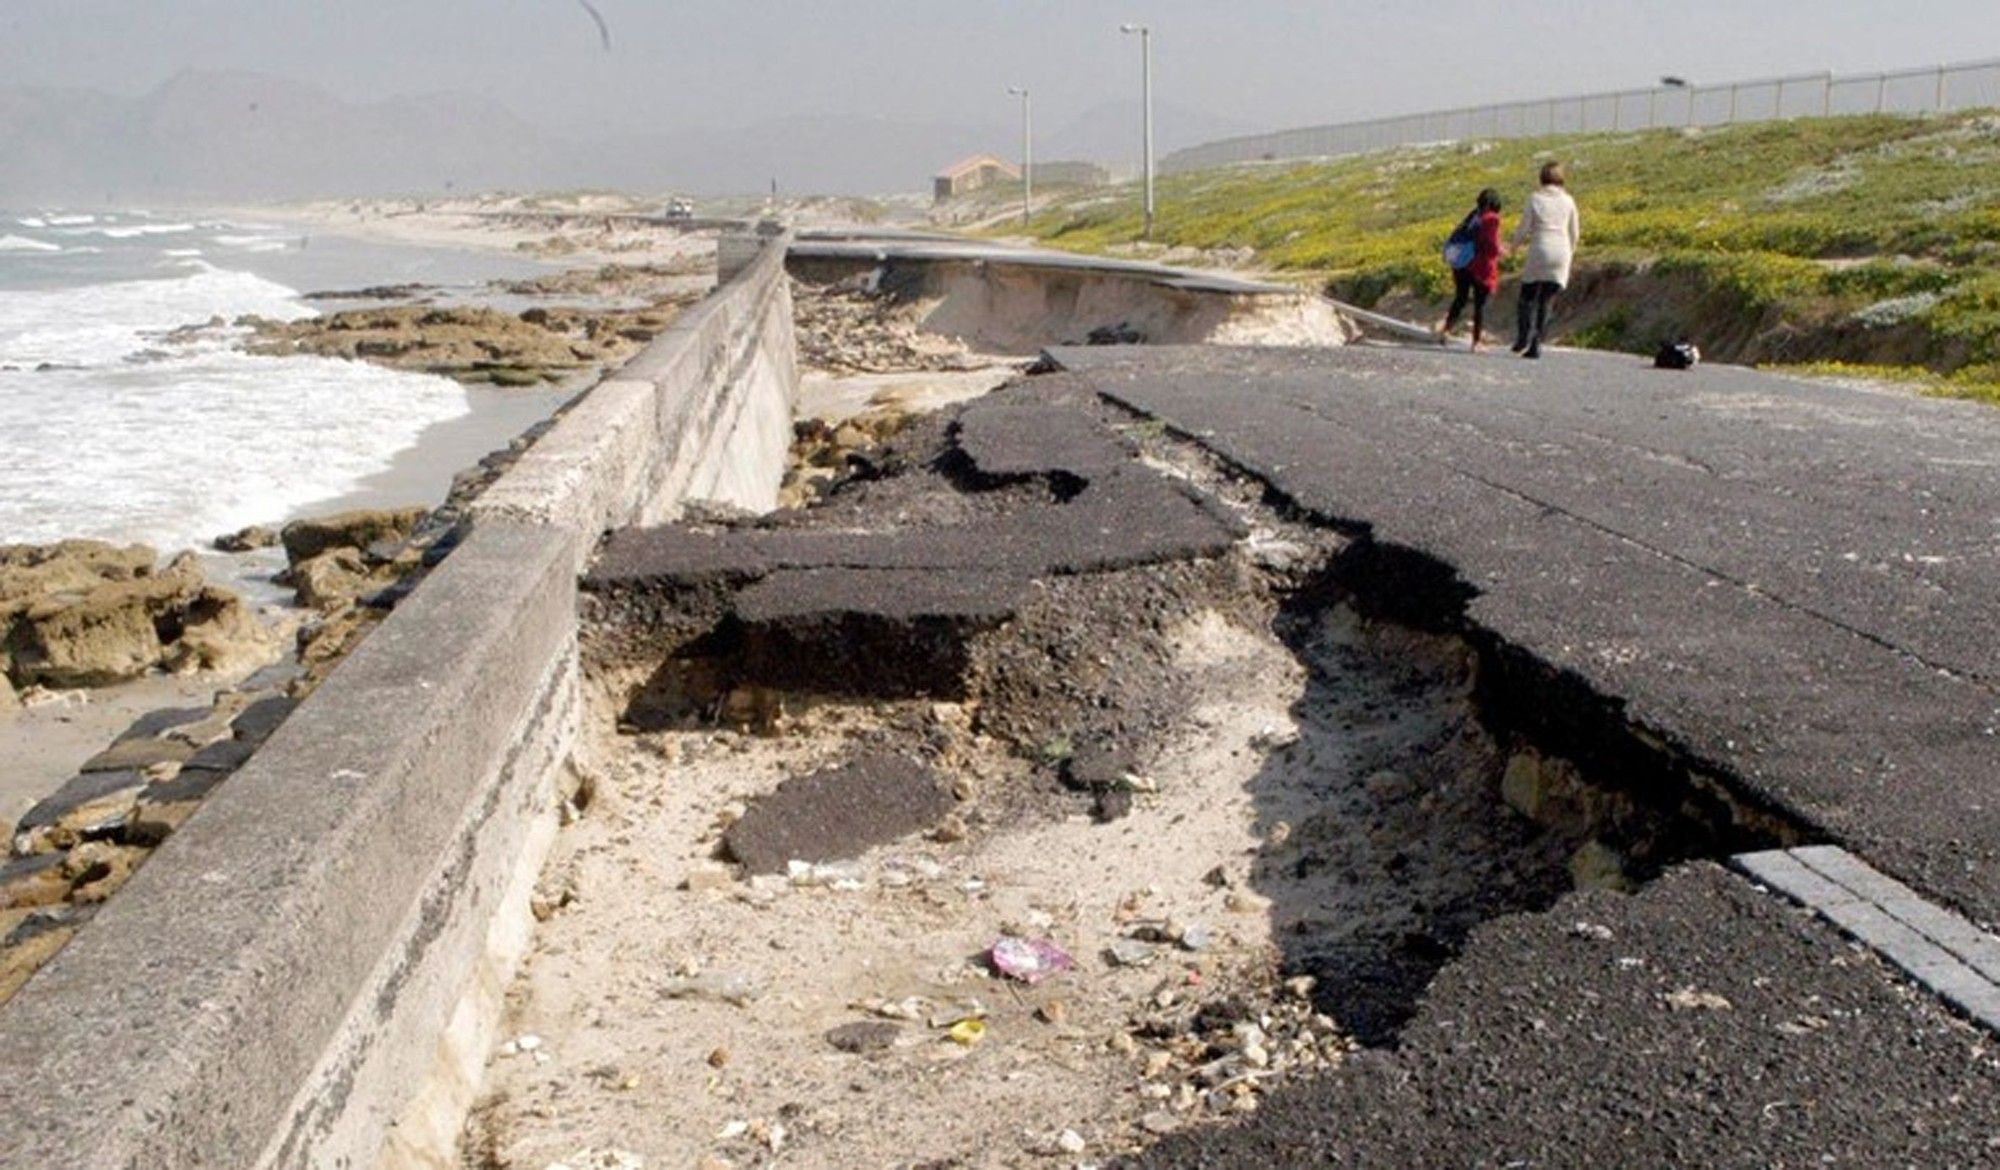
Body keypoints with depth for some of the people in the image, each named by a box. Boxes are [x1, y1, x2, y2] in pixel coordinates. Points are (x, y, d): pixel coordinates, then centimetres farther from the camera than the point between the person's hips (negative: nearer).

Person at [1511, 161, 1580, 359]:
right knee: (1545, 301, 6)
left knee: (1528, 297, 8)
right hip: (1561, 254, 3)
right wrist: (1570, 252, 27)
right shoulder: (1568, 201, 6)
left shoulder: (1534, 199, -2)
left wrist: (1517, 241, 19)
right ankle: (1536, 345, -1)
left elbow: (1523, 229, -2)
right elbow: (1574, 232, 11)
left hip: (1539, 252, -2)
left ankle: (1523, 338, -11)